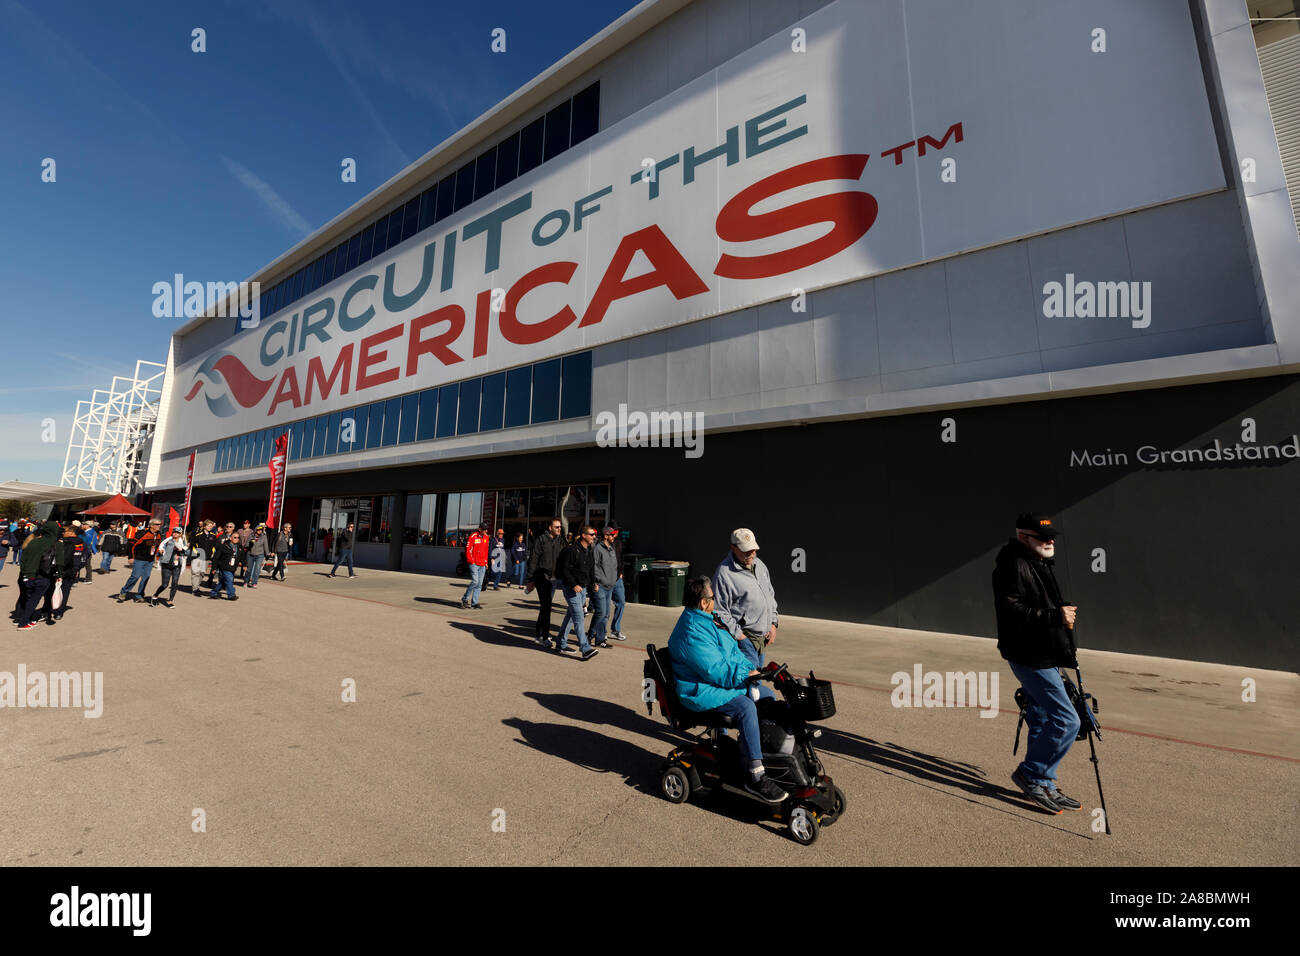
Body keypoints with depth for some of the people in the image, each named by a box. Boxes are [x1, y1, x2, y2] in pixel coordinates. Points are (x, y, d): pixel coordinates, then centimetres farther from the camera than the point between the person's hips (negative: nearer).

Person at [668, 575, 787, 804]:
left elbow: (733, 651, 16)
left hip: (727, 680, 11)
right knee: (746, 707, -30)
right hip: (703, 691, -11)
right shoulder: (692, 633, -24)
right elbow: (715, 671, -27)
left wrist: (750, 669, 2)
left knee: (767, 695, 10)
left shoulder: (709, 619, 9)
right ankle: (756, 778, -23)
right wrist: (746, 675, -18)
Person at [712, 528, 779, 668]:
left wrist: (773, 624, 10)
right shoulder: (724, 573, -14)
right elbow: (720, 612, -13)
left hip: (762, 636, 8)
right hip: (744, 637, -7)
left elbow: (771, 595, 20)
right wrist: (739, 635, -13)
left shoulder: (759, 565, 10)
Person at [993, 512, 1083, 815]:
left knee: (1042, 721, 17)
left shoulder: (1039, 564, 15)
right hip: (1030, 657, -10)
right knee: (1066, 720, -9)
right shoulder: (1013, 566, -18)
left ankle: (1042, 785, 30)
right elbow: (1010, 611, -26)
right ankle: (1031, 774, 6)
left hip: (1044, 657, 10)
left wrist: (1064, 614, 13)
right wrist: (1055, 616, -28)